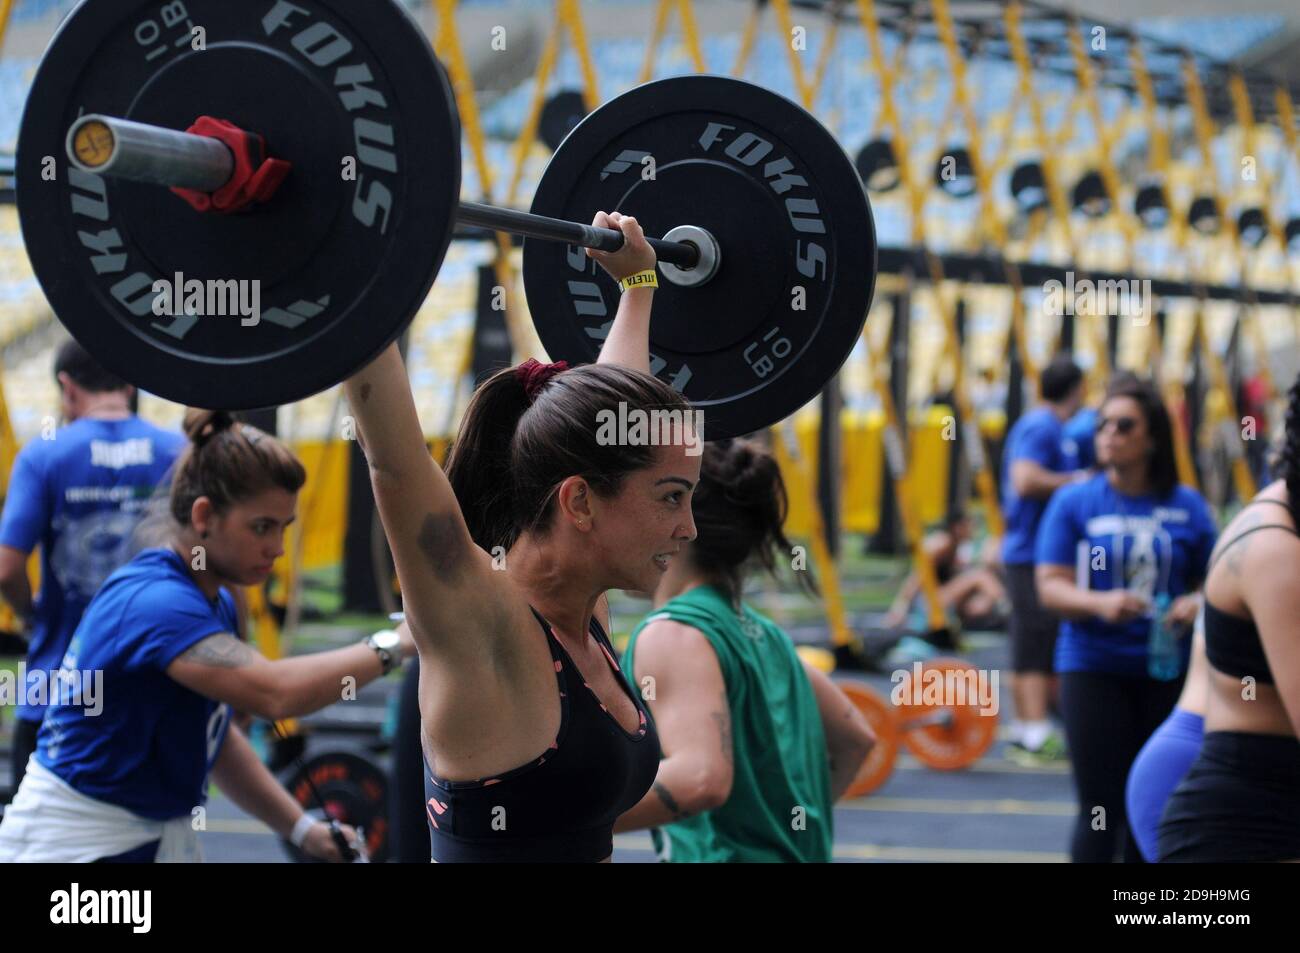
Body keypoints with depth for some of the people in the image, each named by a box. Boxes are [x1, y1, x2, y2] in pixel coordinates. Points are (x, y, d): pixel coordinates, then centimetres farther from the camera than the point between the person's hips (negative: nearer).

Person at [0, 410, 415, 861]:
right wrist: (393, 646, -26)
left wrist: (302, 829, 6)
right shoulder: (151, 602, -23)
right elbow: (275, 693, -36)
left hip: (160, 840, 9)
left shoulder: (217, 604, 7)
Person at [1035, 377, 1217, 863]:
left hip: (1168, 669, 2)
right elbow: (1051, 586, -5)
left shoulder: (1187, 506, 4)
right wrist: (1101, 604, -25)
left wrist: (1196, 603, -13)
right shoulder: (1074, 503, 0)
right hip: (1094, 667, -2)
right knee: (1101, 809, -4)